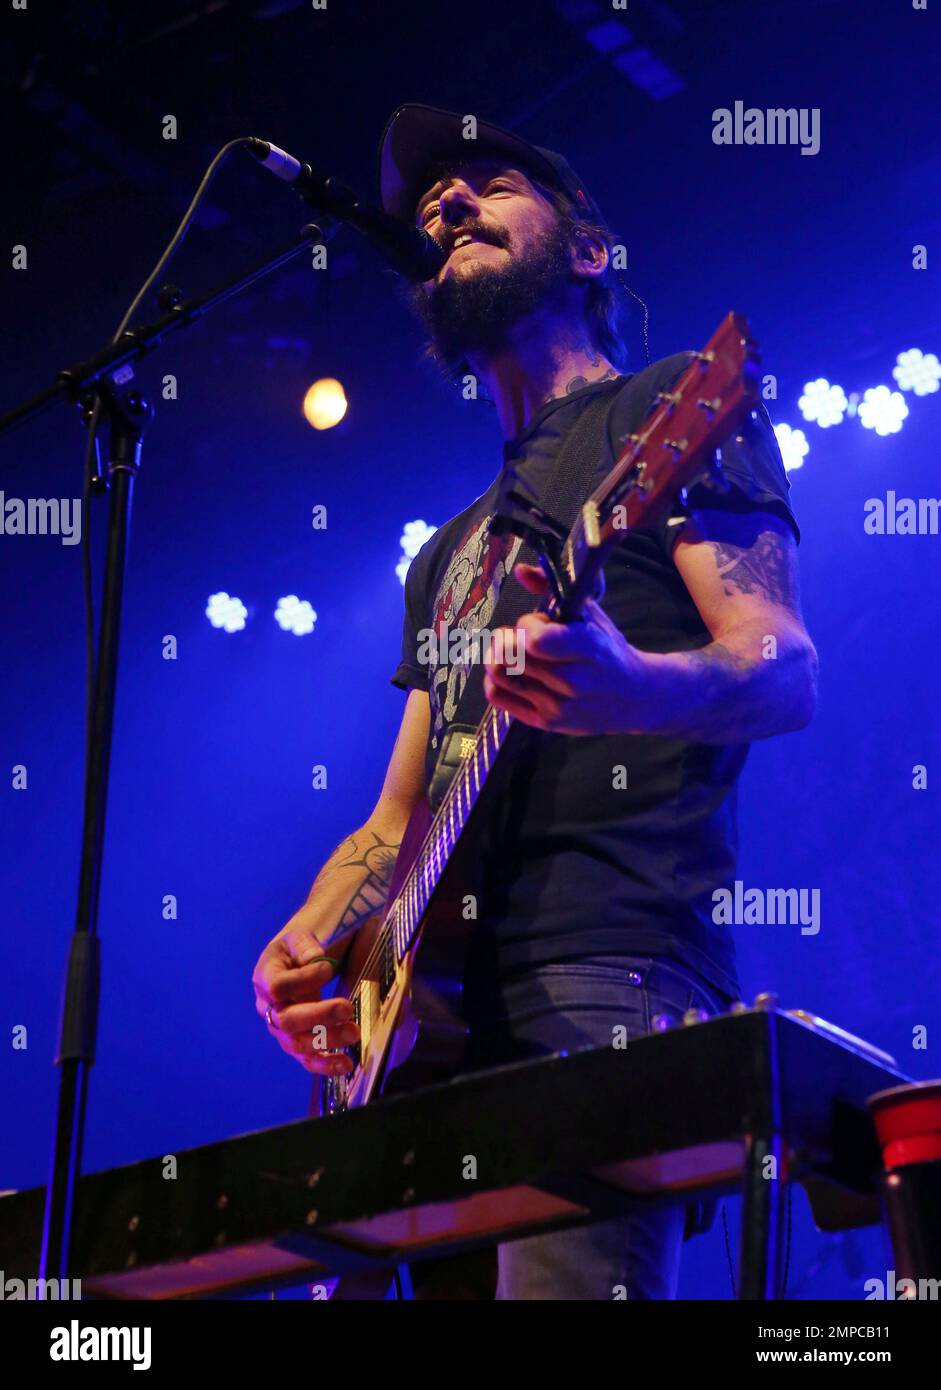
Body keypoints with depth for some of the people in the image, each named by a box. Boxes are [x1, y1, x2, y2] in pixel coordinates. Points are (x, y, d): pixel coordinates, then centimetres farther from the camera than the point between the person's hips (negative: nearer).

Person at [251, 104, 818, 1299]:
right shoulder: (451, 551, 29)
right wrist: (304, 945, 6)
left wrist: (637, 689, -28)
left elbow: (784, 669, -5)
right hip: (435, 1004, 7)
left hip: (609, 974, -7)